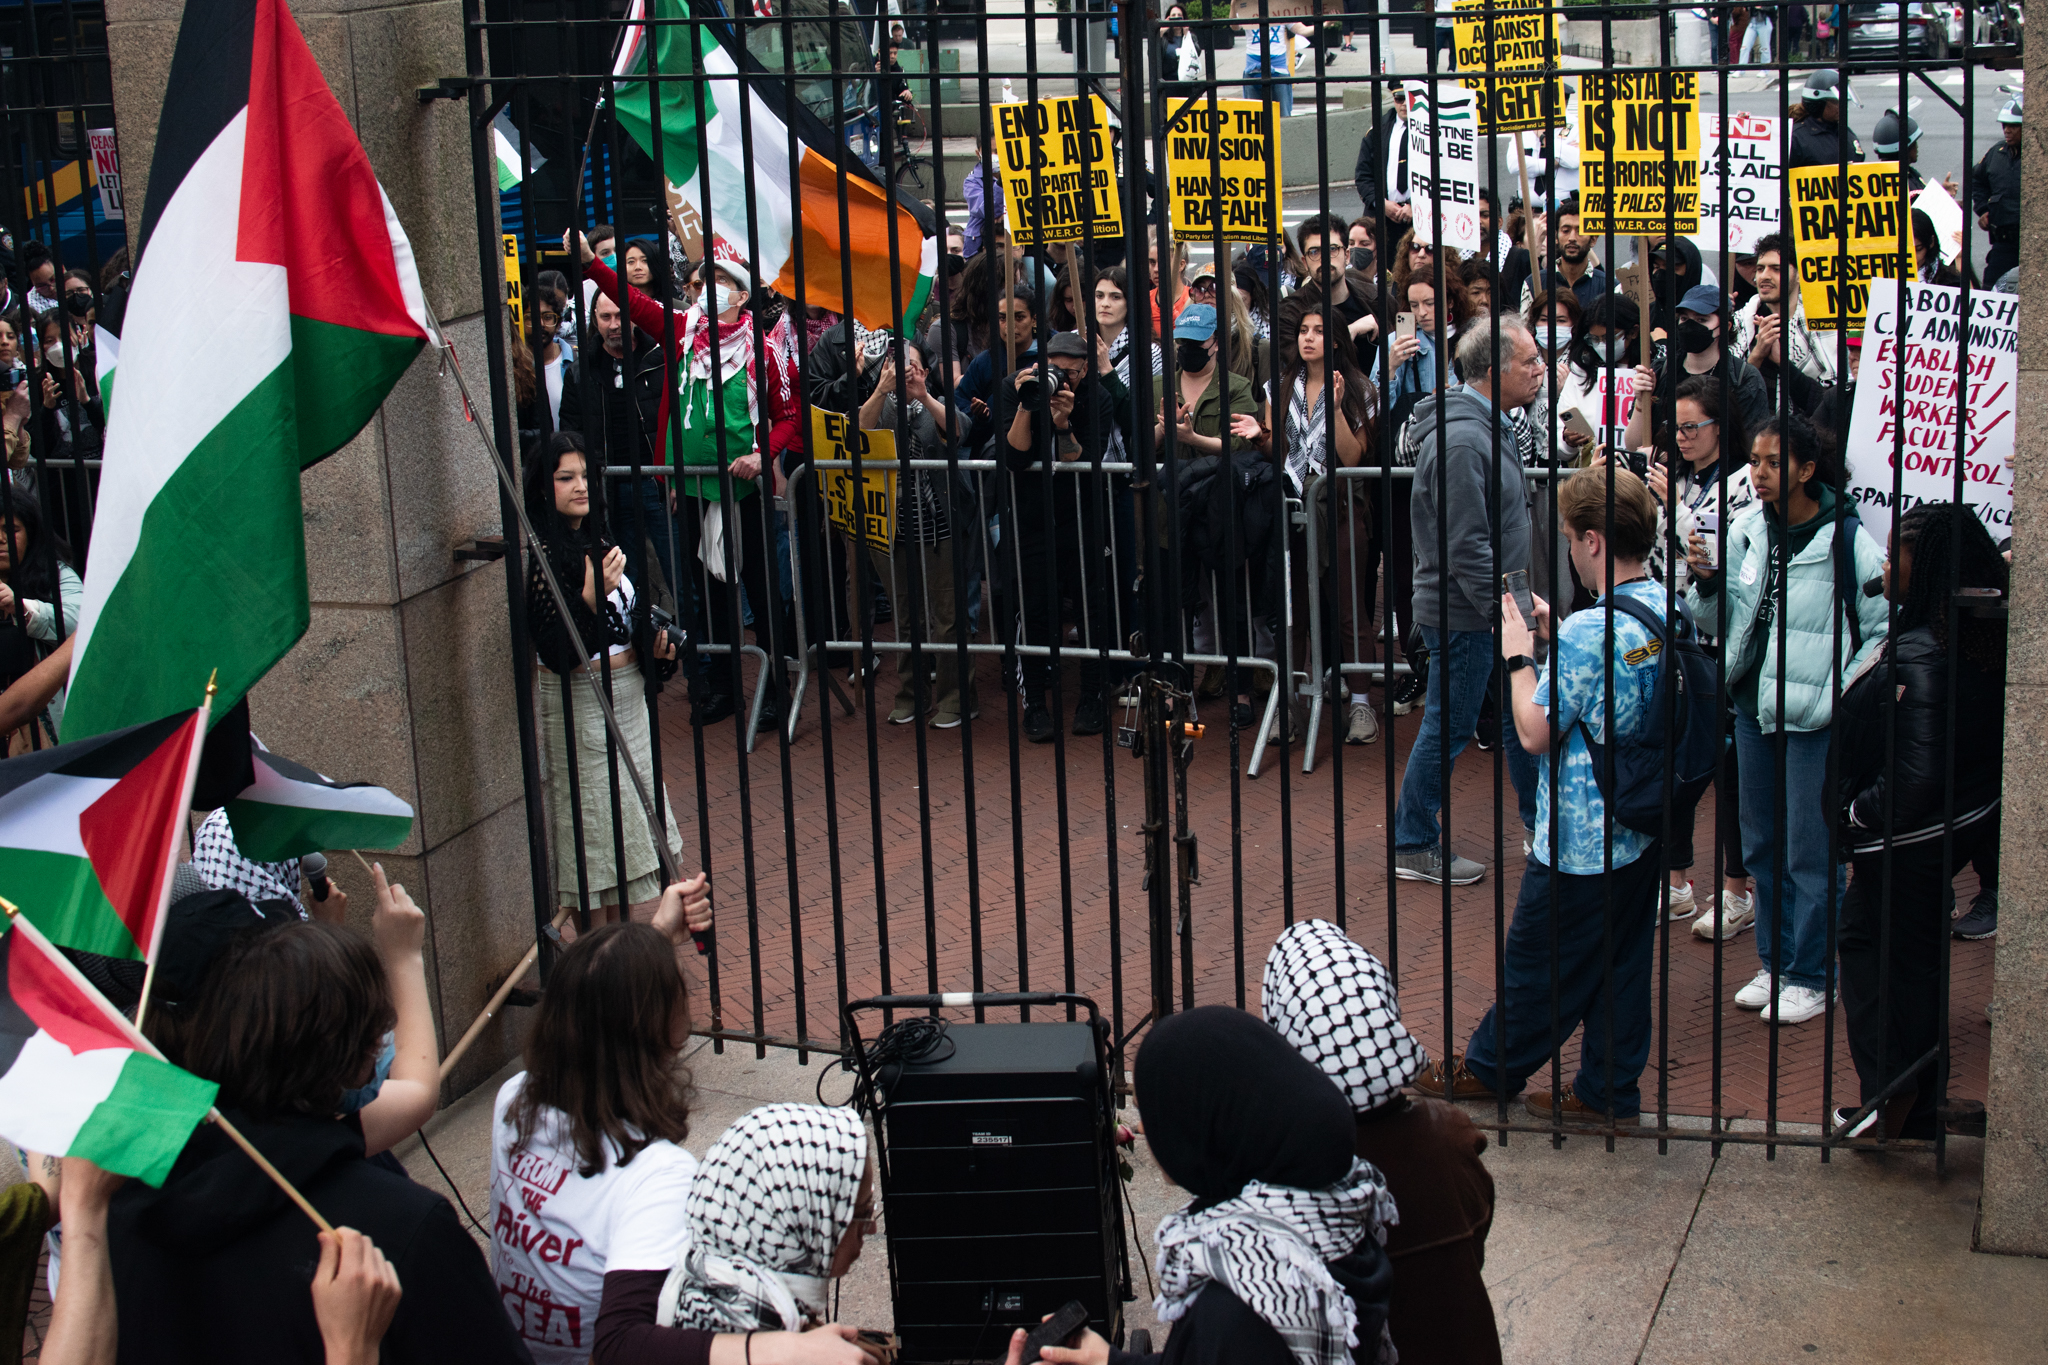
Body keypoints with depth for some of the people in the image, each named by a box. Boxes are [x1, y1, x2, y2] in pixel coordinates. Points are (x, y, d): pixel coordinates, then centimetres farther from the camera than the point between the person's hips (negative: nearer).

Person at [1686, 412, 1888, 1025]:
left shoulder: (1847, 540, -14)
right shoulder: (1746, 529, 2)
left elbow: (1884, 629, -8)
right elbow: (1725, 622, 9)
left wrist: (1841, 695, -14)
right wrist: (1708, 585, -10)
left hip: (1812, 715, -6)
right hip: (1753, 702, 6)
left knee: (1809, 852, 2)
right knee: (1761, 844, 15)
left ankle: (1809, 976, 15)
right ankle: (1774, 961, 30)